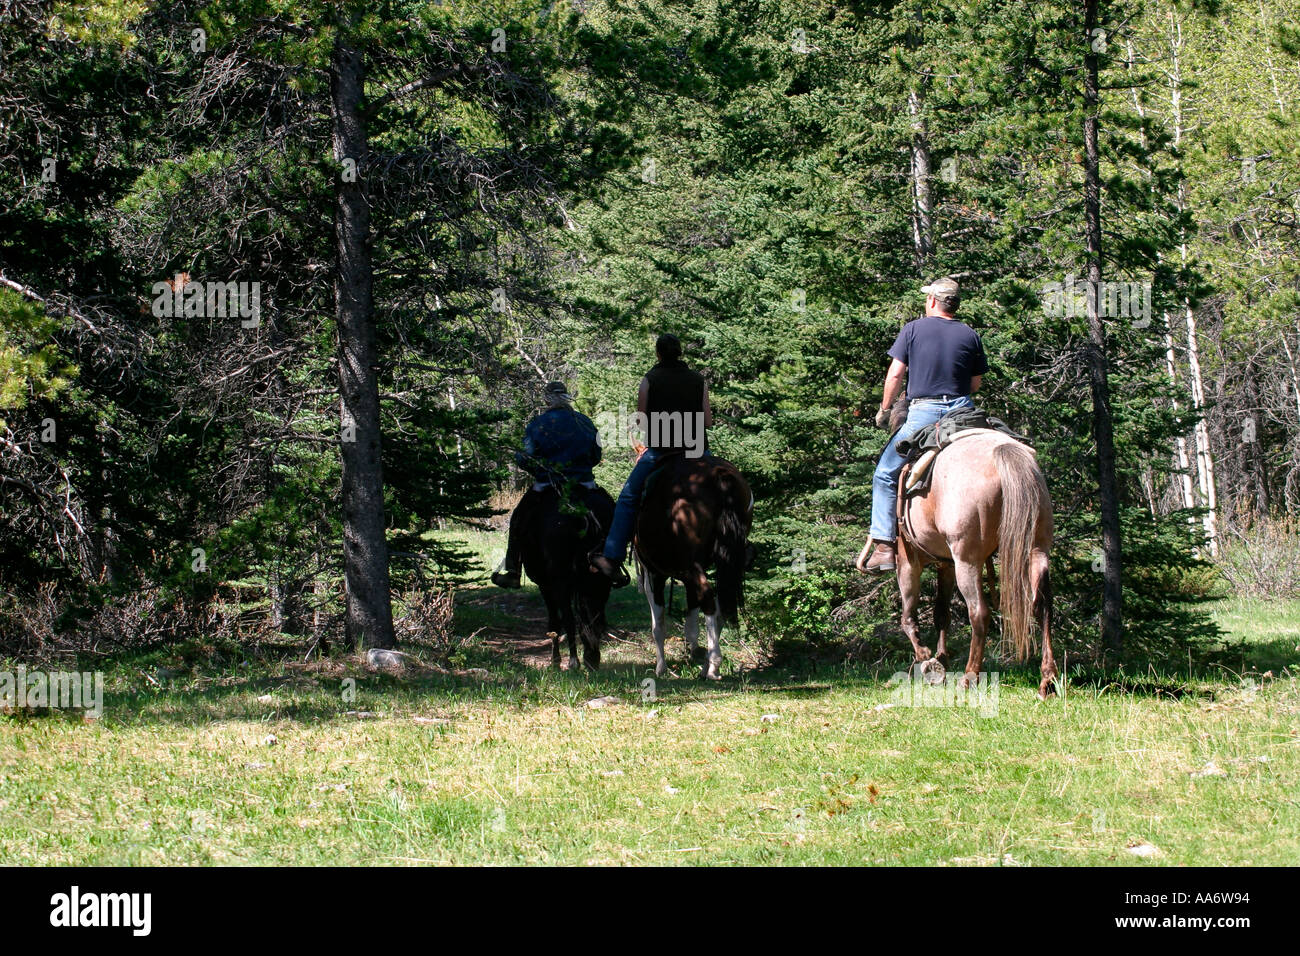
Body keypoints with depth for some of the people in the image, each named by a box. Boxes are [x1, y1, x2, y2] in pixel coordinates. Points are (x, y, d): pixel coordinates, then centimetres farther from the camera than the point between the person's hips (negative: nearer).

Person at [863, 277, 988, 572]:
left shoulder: (914, 329, 0)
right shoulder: (971, 335, 7)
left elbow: (895, 374, -1)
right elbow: (976, 384, 11)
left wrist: (884, 410, 11)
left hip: (923, 414, -3)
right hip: (962, 411, 3)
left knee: (885, 476, 6)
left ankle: (884, 547, -2)